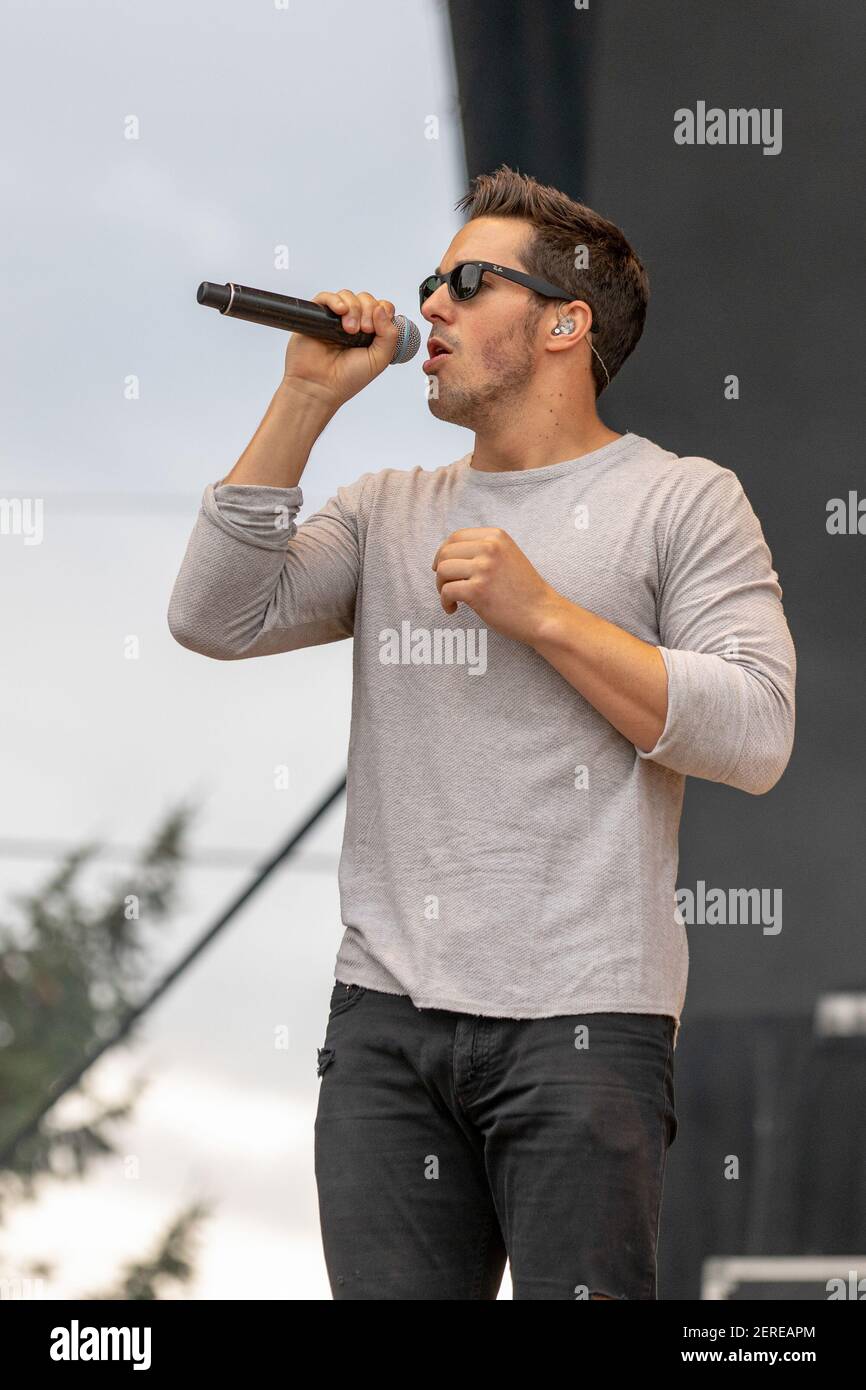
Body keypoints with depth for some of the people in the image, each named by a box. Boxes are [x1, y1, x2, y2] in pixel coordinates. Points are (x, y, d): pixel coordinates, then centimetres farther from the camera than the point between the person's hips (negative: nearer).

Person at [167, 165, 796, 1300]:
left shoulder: (679, 501, 4)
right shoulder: (391, 512, 19)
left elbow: (755, 737, -7)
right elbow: (215, 617, 5)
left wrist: (542, 612, -10)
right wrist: (307, 399, 3)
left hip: (581, 1026, -4)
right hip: (386, 1014, 5)